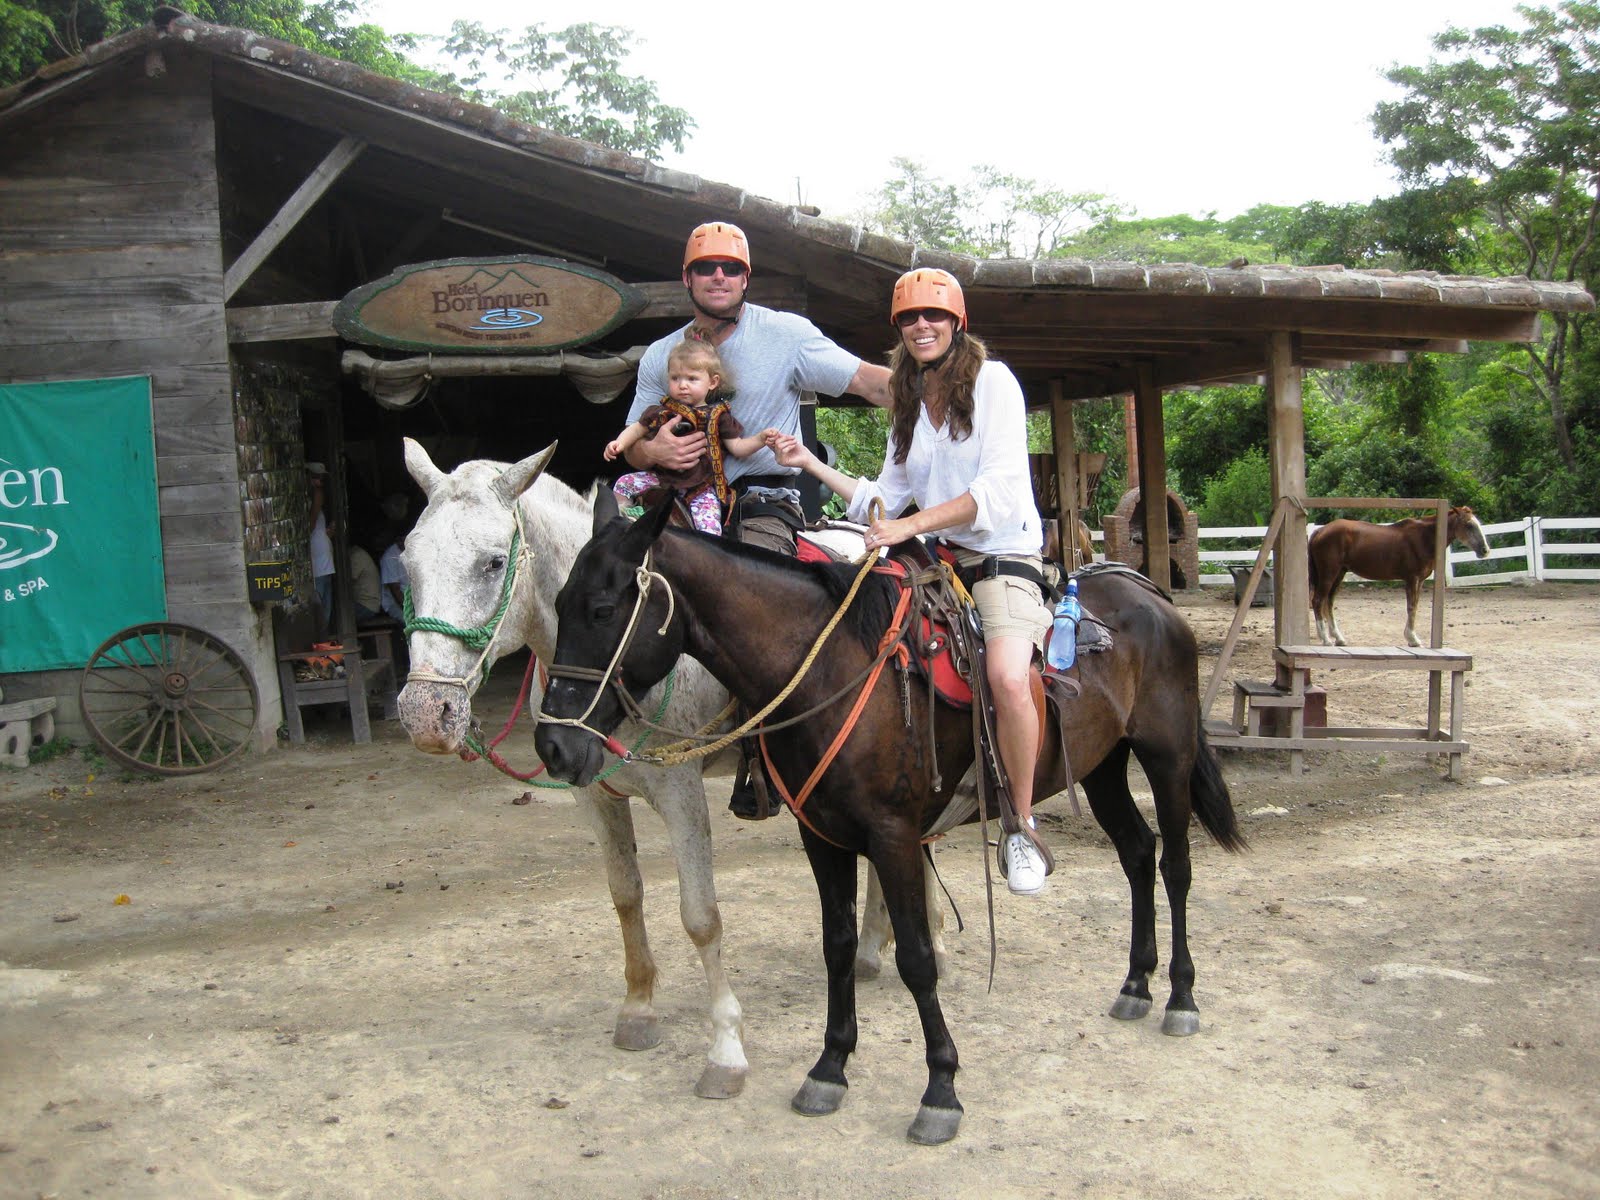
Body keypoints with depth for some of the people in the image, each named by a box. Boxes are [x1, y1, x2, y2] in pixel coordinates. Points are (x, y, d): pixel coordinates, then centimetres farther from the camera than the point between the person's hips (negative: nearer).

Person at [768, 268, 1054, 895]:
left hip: (1004, 555, -7)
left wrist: (912, 525, -22)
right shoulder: (909, 405, 18)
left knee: (1008, 678, -32)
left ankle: (1022, 826, -12)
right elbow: (883, 499, 18)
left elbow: (999, 485, -15)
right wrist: (811, 463, 11)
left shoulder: (992, 380, -3)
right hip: (937, 560, 7)